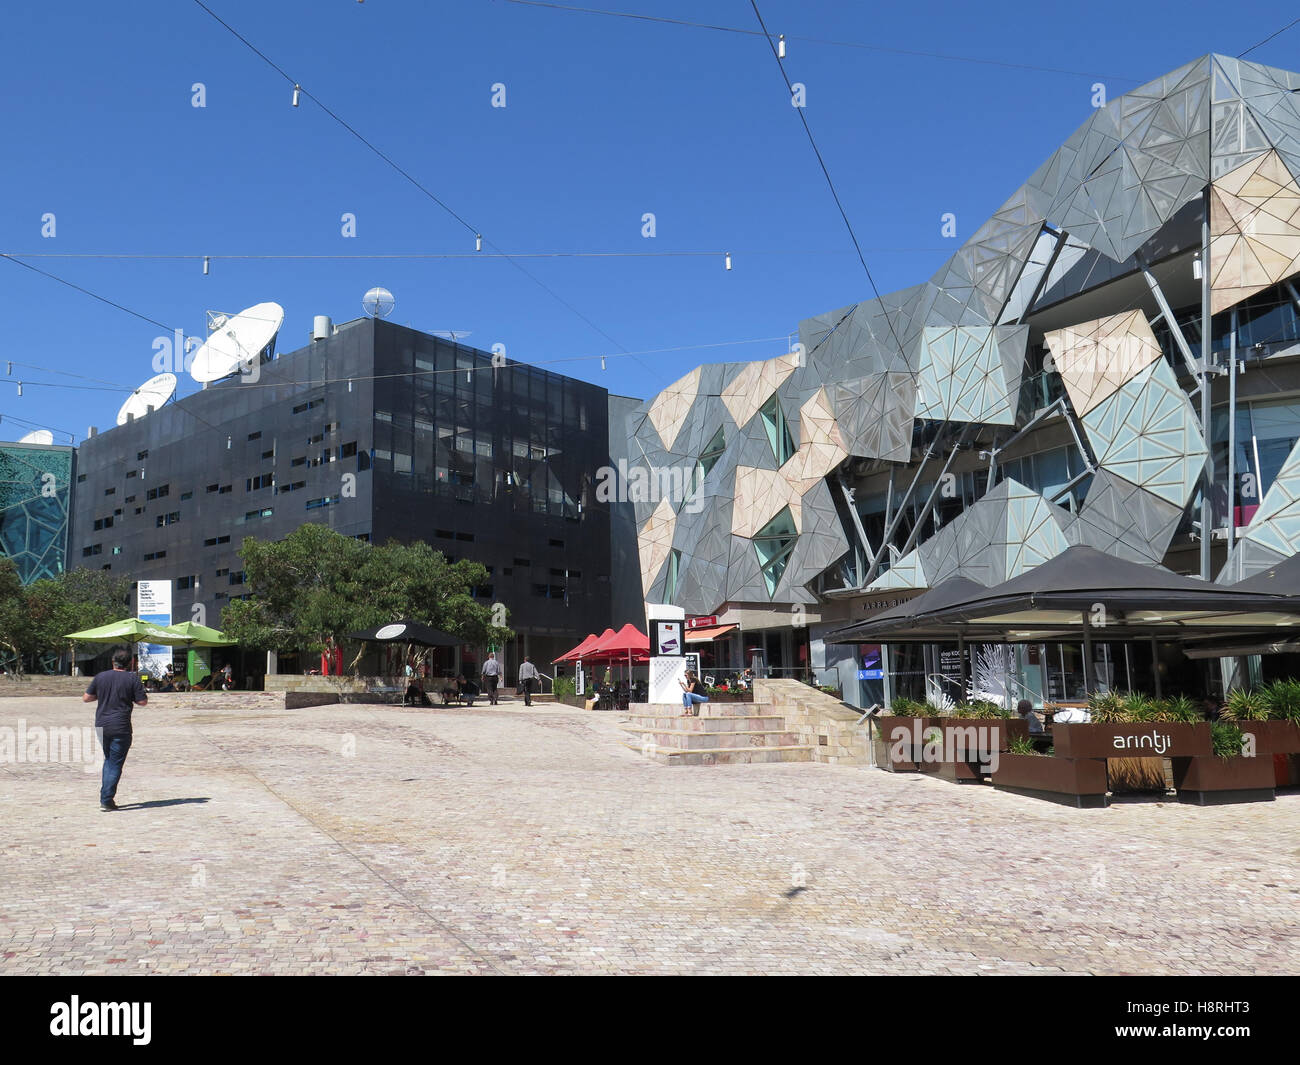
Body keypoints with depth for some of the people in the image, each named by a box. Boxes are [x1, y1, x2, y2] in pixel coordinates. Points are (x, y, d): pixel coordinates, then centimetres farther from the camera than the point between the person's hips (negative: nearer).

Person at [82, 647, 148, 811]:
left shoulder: (100, 677, 4)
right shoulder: (132, 679, -6)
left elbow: (86, 698, 8)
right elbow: (142, 701, -7)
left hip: (101, 725, 4)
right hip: (121, 728, -4)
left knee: (108, 760, 21)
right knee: (116, 764, 1)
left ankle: (105, 795, 18)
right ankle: (106, 800, -3)